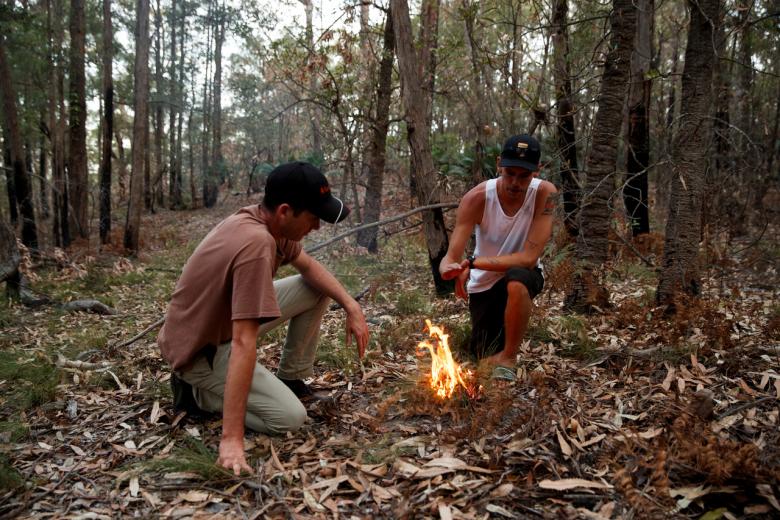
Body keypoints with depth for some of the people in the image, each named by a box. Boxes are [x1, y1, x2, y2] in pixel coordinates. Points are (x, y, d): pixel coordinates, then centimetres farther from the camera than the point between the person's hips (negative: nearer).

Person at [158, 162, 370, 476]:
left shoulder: (270, 221, -7)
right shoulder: (257, 243, -34)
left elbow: (308, 266, 12)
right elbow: (244, 343, -38)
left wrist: (351, 306, -2)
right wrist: (232, 439, -37)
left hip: (226, 320, 9)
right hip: (200, 349, -9)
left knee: (317, 289, 4)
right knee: (290, 417, -16)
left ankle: (290, 379, 16)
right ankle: (197, 390, 1)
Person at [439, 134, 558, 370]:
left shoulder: (545, 193, -24)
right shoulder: (476, 198, -23)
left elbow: (529, 257, -29)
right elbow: (451, 258, -26)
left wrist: (473, 262, -35)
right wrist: (449, 269, -51)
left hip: (524, 274, -1)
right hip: (483, 282, 2)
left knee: (517, 282, -38)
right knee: (485, 355, 4)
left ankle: (509, 357, -15)